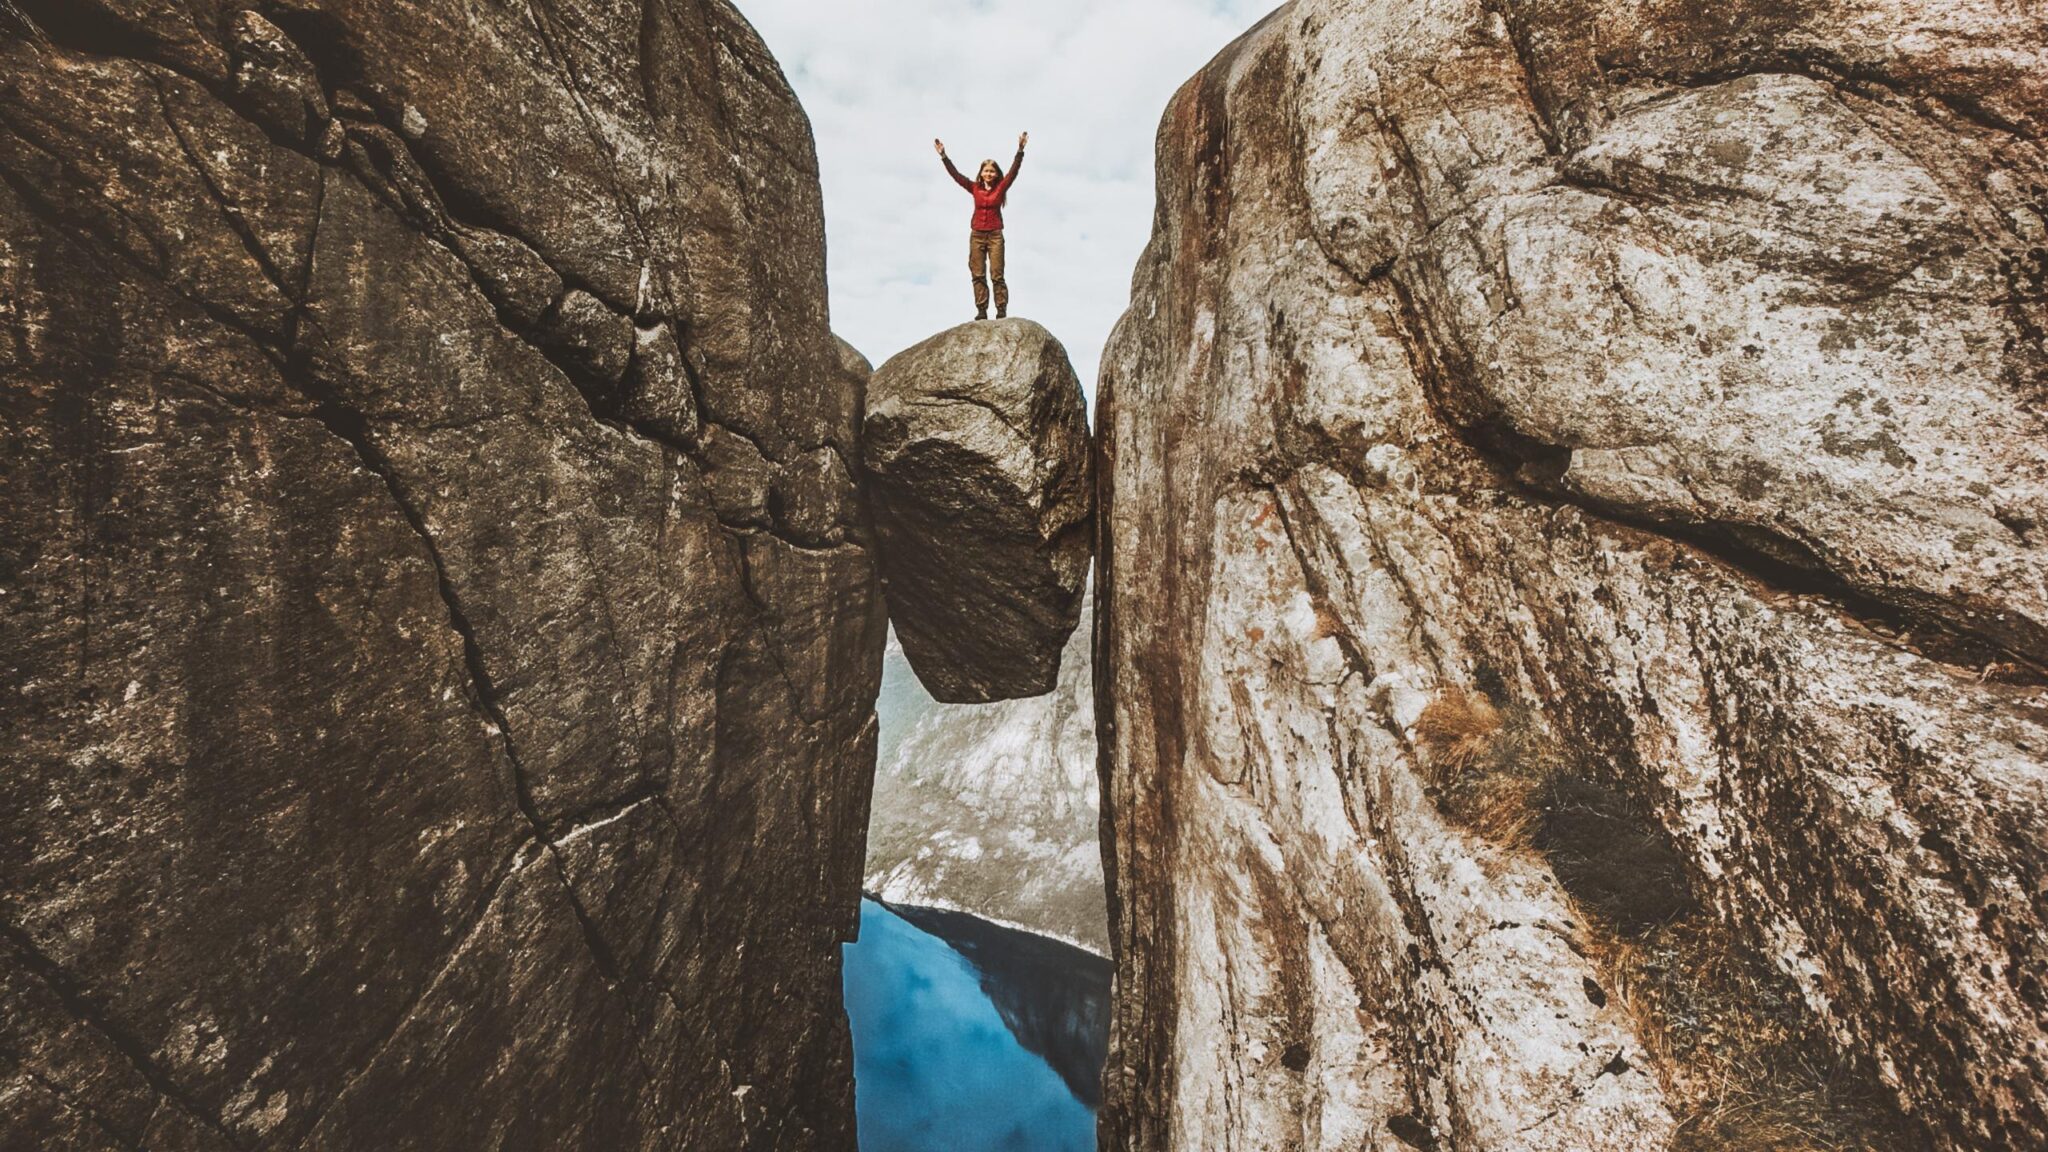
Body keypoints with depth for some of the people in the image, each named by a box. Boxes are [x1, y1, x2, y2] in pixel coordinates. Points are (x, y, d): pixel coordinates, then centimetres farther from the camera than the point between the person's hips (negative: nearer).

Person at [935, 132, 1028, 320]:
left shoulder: (1001, 188, 2)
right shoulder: (975, 188, 7)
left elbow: (1013, 171, -8)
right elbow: (955, 174, 5)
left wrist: (1020, 150, -20)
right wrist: (943, 156, -4)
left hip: (995, 235, -2)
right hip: (977, 235, 2)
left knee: (997, 275, -6)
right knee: (978, 275, -1)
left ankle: (1002, 311, -7)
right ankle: (981, 311, -1)